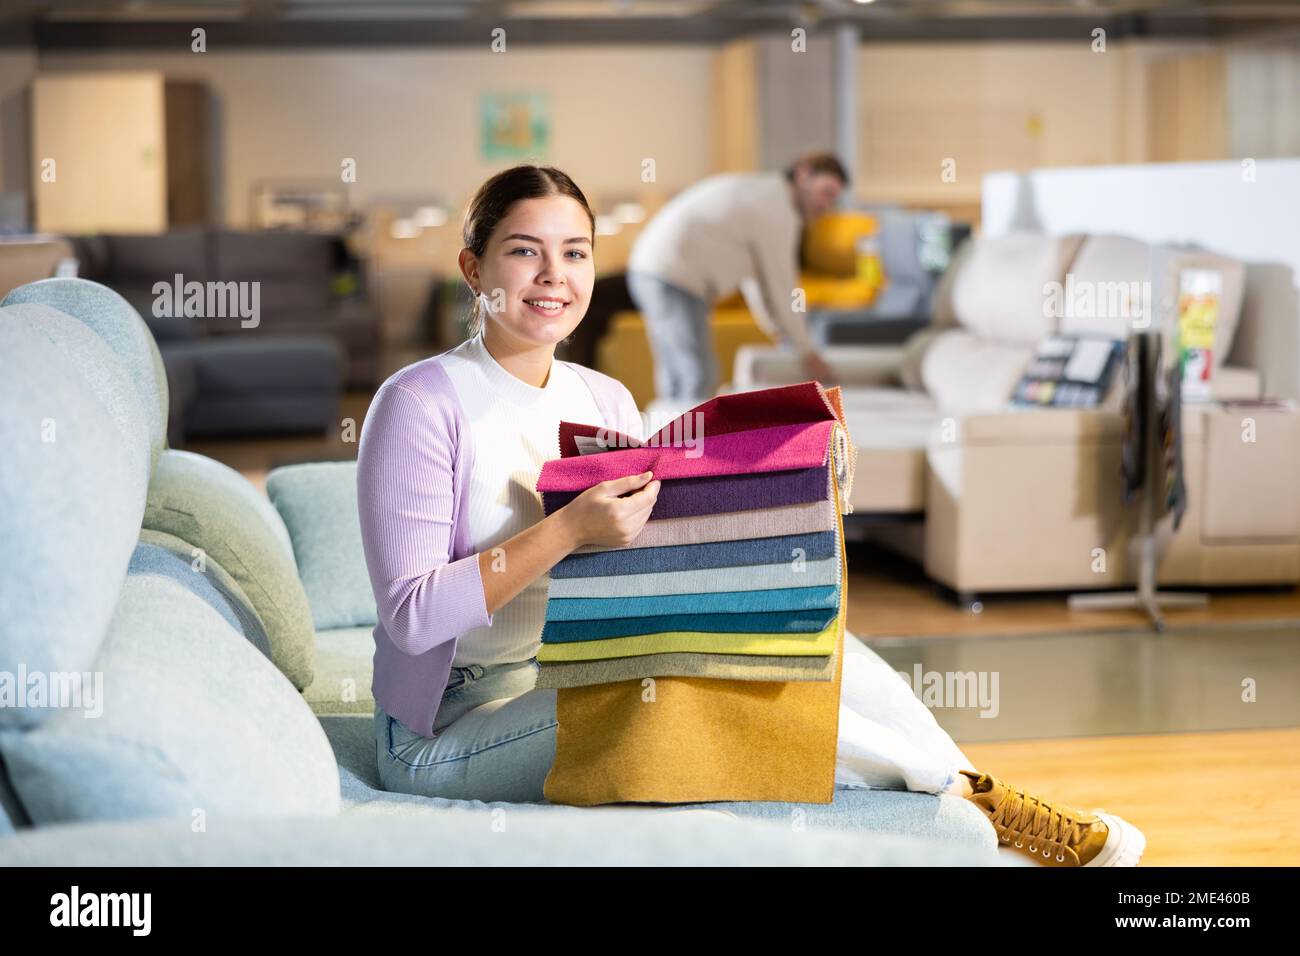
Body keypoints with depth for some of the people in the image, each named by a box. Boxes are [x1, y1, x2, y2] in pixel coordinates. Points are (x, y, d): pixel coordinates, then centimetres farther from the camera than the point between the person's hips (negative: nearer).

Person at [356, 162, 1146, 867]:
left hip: (584, 687, 6)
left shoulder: (606, 400, 9)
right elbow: (412, 615, -19)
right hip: (454, 730, -6)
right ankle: (967, 795, -10)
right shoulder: (422, 403, -12)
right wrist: (568, 531, -29)